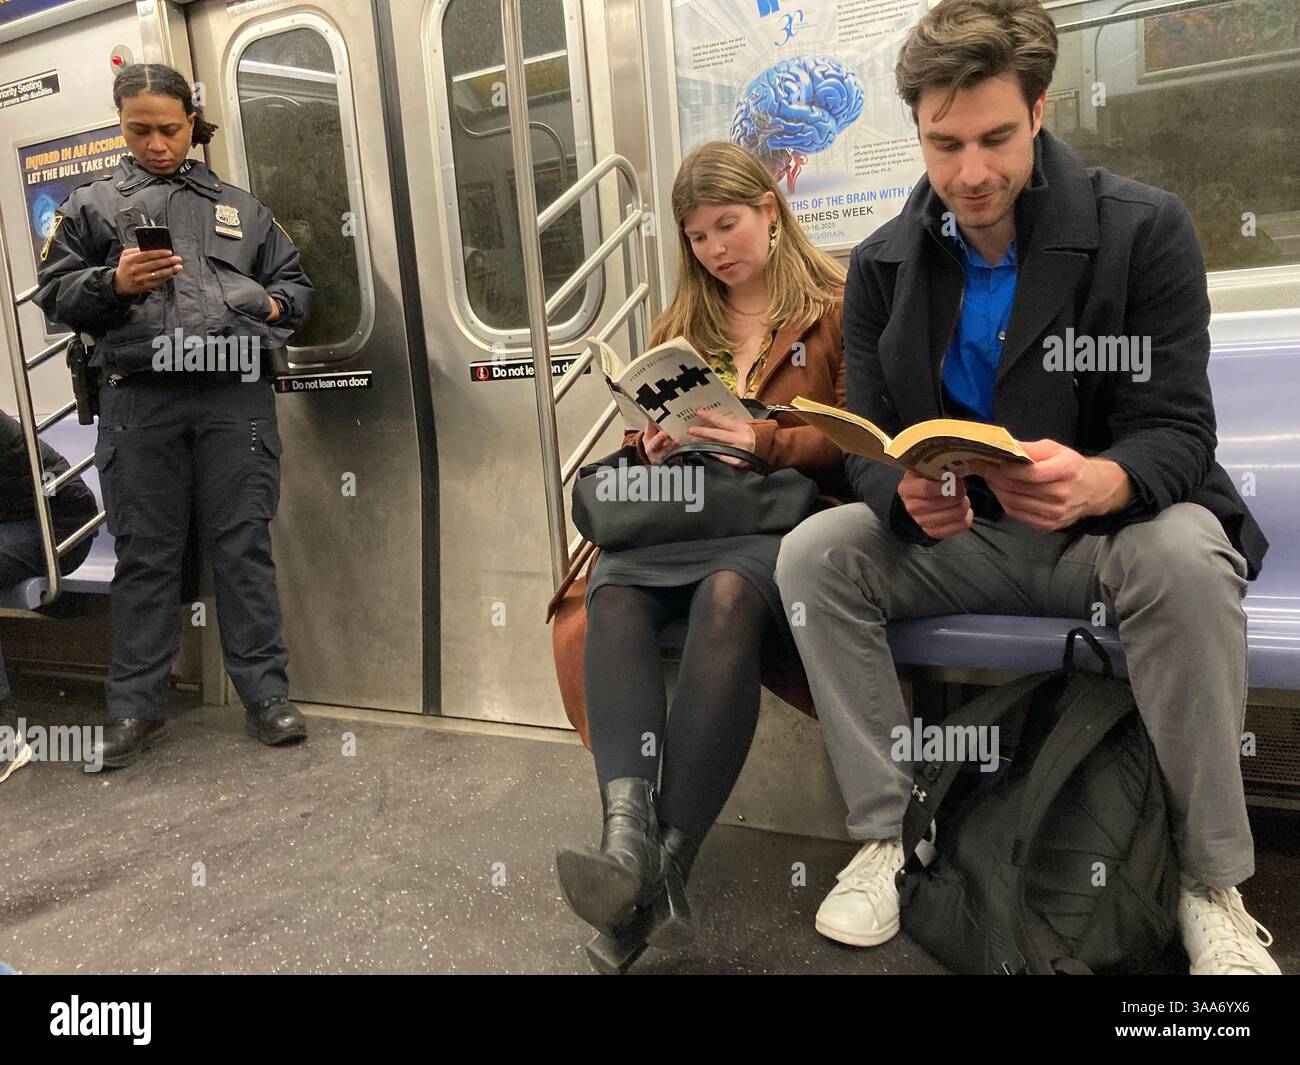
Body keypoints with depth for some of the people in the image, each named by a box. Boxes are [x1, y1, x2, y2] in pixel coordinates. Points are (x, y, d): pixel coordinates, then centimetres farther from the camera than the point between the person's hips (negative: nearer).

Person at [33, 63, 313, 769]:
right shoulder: (91, 205, 15)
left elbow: (295, 283, 24)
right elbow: (55, 295, 11)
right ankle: (136, 709, 13)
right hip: (139, 399, 0)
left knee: (243, 546, 1)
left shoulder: (241, 208, 20)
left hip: (236, 394, 1)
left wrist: (274, 306, 2)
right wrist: (113, 283, -8)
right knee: (145, 553, 4)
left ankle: (266, 695, 7)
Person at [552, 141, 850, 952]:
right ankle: (628, 834, -46)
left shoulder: (837, 308, 11)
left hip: (789, 517, -4)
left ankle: (669, 858, -41)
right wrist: (658, 447, 0)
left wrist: (766, 445, -14)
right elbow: (642, 436, 25)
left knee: (728, 593, -39)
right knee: (612, 588, -31)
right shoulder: (680, 326, 25)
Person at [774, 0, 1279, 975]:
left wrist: (1094, 484, -38)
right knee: (812, 554, -20)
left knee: (1185, 557, -36)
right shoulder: (883, 266, 0)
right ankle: (886, 832, -9)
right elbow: (868, 448, -2)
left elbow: (1178, 432, -13)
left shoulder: (1145, 229, -9)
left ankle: (1214, 879, -16)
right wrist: (909, 494, -28)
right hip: (956, 535, 3)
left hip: (1116, 523, -2)